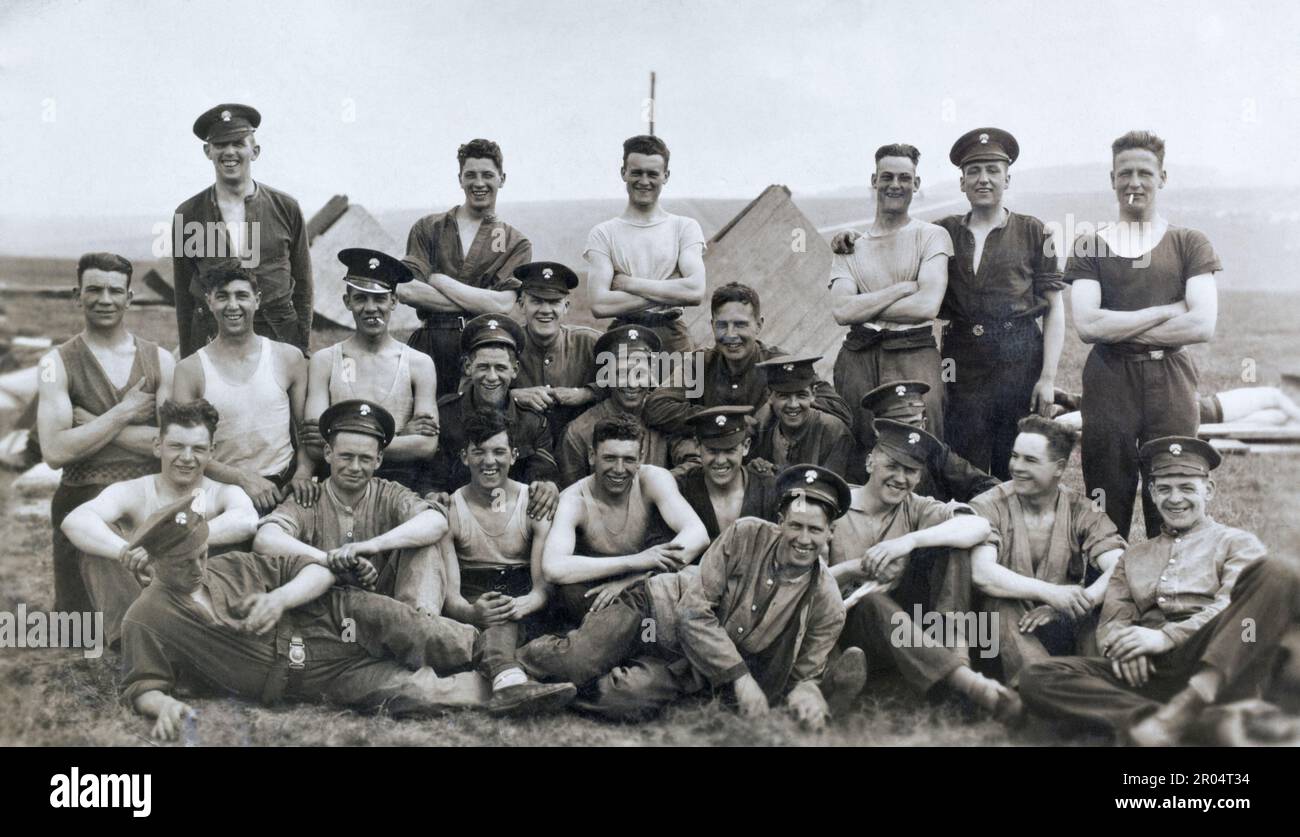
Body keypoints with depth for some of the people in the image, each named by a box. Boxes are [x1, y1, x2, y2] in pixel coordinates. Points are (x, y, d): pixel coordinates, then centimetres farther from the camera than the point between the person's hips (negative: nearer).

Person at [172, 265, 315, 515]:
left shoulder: (288, 358, 9)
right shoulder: (190, 370, 3)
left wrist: (303, 471, -8)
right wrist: (244, 478, -16)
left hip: (285, 486, 2)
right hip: (224, 491, -2)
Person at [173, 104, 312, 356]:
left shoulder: (286, 208, 4)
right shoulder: (187, 214, 4)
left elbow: (303, 286, 10)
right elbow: (183, 295, 9)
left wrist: (302, 352, 6)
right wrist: (187, 363, 7)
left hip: (279, 335, 0)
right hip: (211, 336, 0)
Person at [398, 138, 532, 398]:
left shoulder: (516, 243, 12)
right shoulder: (428, 228, 13)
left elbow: (503, 305, -5)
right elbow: (405, 290, -3)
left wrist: (439, 280, -3)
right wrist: (478, 303, -6)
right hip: (429, 346, 0)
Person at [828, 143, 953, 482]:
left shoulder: (932, 236, 5)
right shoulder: (850, 246, 14)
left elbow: (928, 305, -9)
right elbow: (841, 311, -2)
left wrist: (865, 308, -1)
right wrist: (902, 288, -5)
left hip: (914, 356, -3)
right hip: (857, 360, 3)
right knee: (856, 467, 3)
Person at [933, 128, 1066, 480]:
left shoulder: (1032, 232, 7)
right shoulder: (946, 232, 11)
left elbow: (1054, 307, 4)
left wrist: (1048, 378, -5)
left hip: (1021, 368, -1)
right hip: (962, 370, 1)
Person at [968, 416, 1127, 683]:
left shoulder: (1082, 511, 4)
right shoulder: (989, 506, -2)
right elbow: (981, 574, -20)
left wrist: (1081, 600, -28)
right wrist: (1051, 593, -30)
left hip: (1062, 624, 2)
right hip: (1004, 630, -1)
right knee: (1002, 606, -34)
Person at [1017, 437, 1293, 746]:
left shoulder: (1238, 543, 19)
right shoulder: (1134, 556, 30)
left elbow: (1229, 609, 1)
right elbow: (1112, 621, 18)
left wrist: (1165, 637, -15)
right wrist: (1122, 646, -8)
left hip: (1215, 666, -3)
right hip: (1147, 672, 3)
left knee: (1274, 574, -29)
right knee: (1037, 677, -21)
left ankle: (1189, 704, -43)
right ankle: (1151, 720, -41)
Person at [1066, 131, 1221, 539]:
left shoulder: (1189, 244, 9)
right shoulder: (1089, 246, 9)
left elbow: (1203, 326, -5)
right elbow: (1087, 326, -6)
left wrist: (1118, 329, -7)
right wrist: (1165, 311, -8)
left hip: (1171, 385, 0)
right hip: (1107, 386, 0)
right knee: (1106, 518, 2)